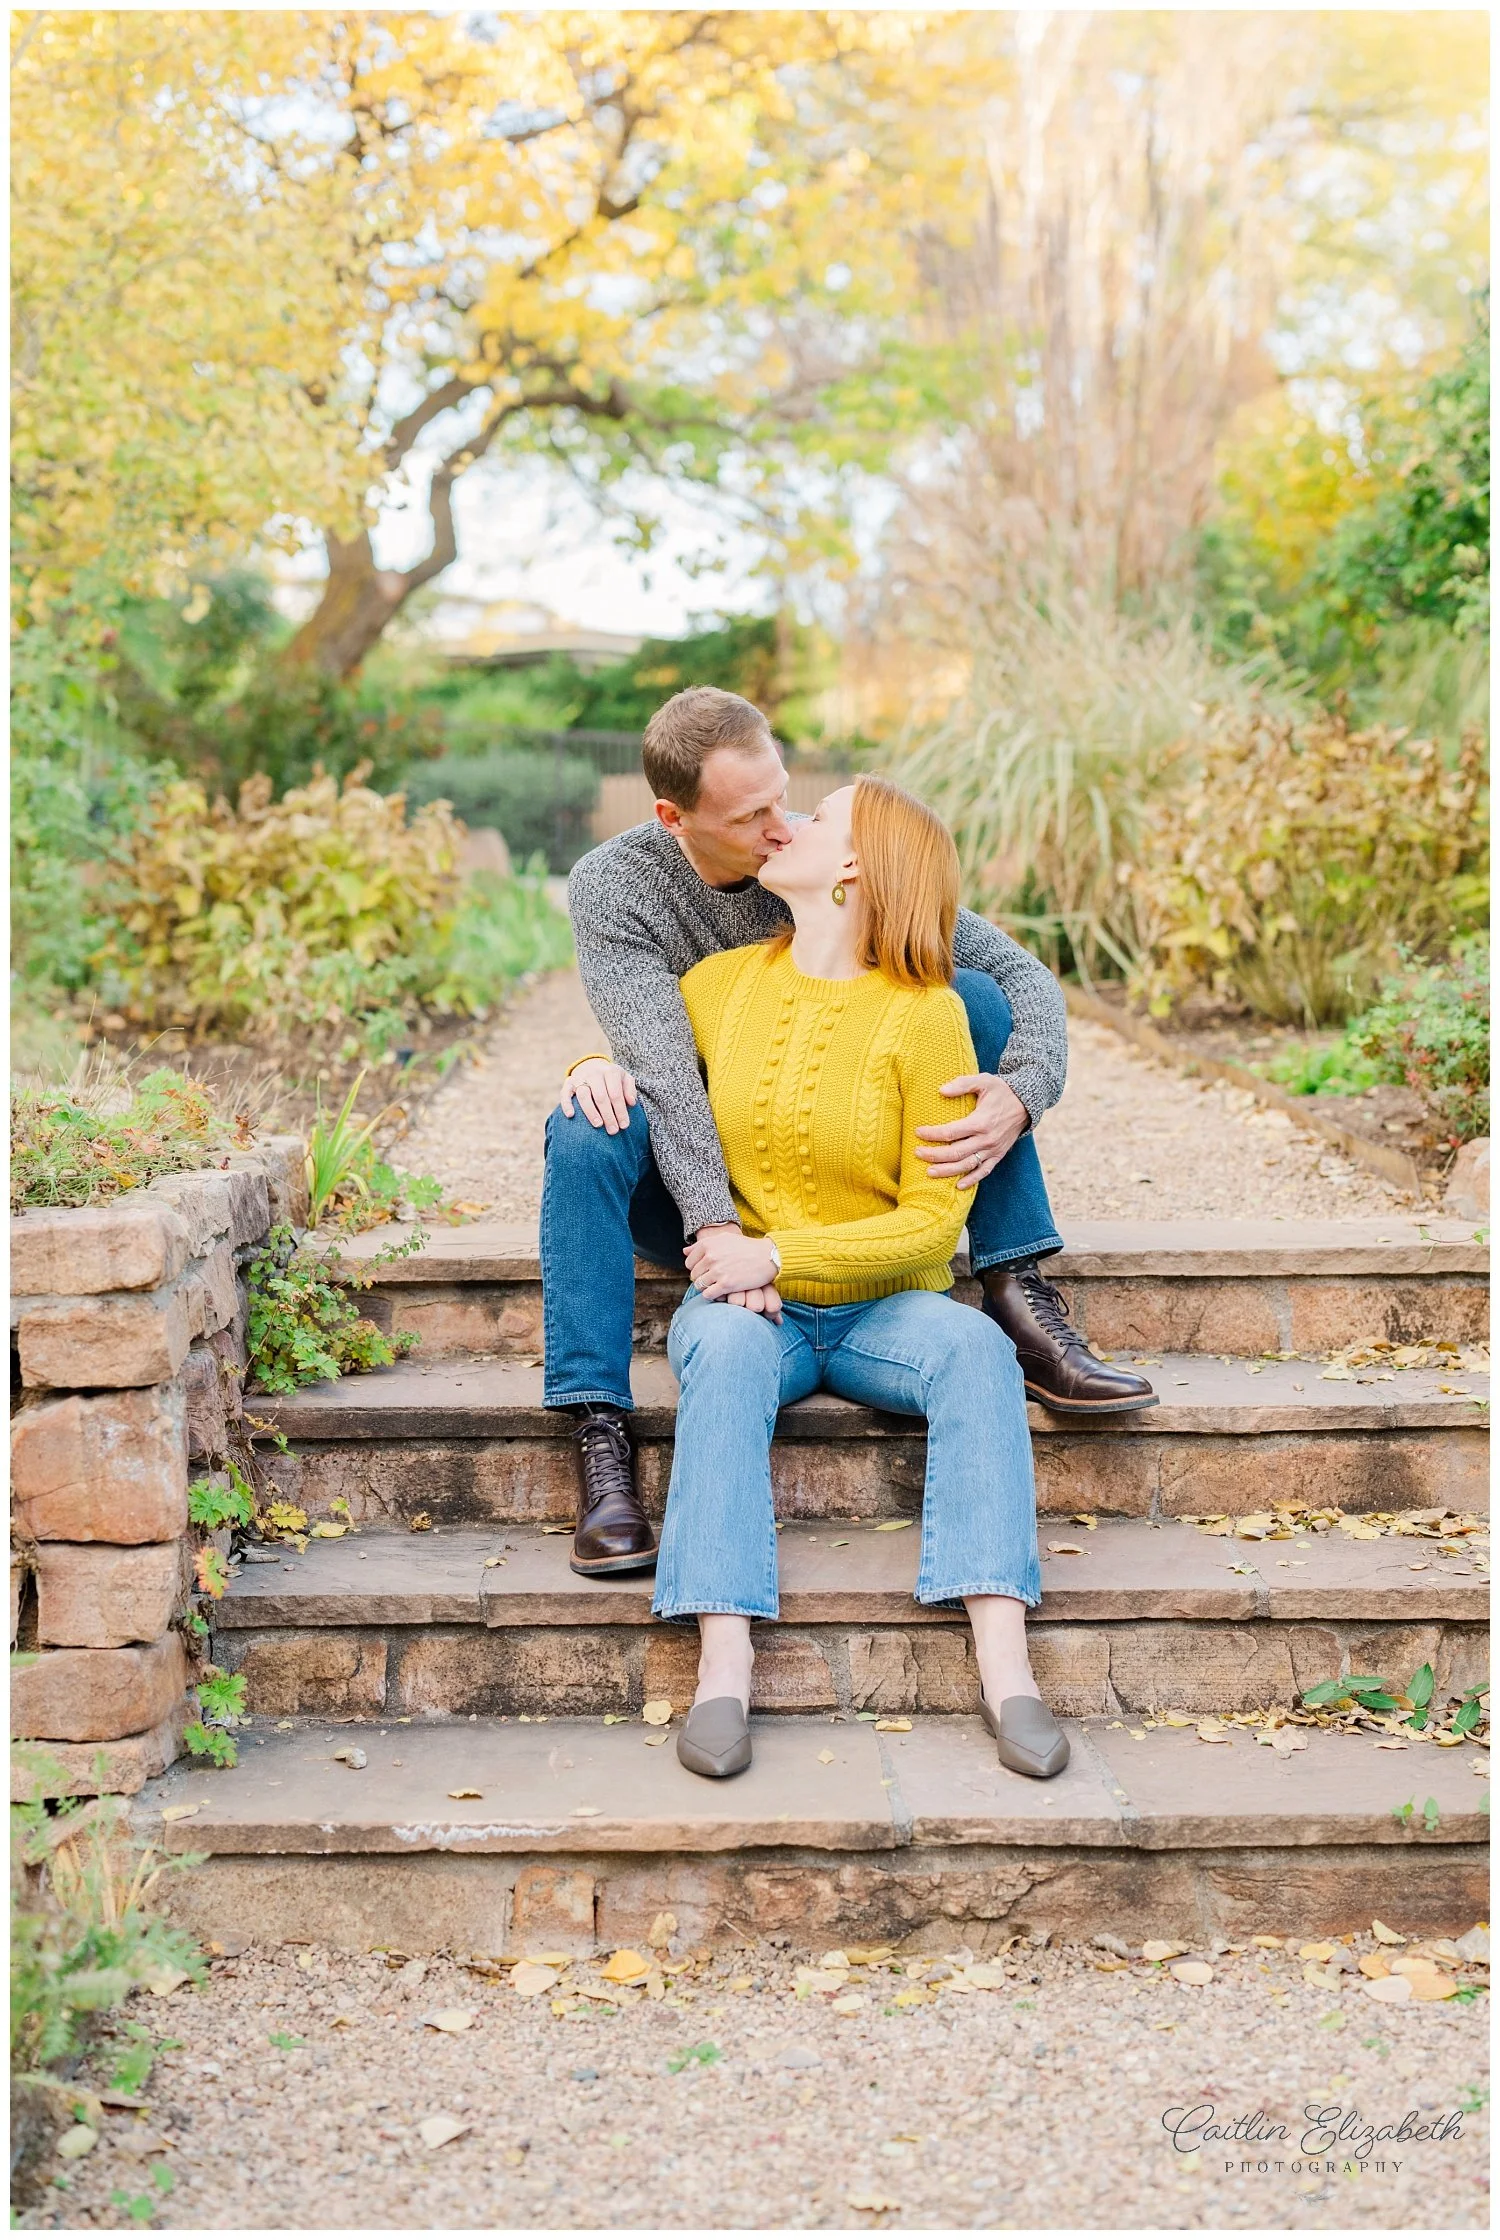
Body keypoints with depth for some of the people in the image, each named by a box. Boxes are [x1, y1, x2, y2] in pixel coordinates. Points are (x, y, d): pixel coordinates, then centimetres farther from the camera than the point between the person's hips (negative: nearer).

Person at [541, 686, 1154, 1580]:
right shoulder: (613, 886, -16)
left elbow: (1024, 974, -11)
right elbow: (660, 1062, -29)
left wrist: (1021, 1094, -32)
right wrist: (717, 1228, -42)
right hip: (692, 1190, -2)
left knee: (971, 998, -16)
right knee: (589, 1126, -34)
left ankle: (1018, 1300, -20)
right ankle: (601, 1441, -34)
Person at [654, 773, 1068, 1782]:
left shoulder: (925, 1015, -7)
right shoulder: (718, 985, 4)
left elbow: (931, 1218, -9)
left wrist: (775, 1254, -19)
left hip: (883, 1307, -1)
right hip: (746, 1296, 1)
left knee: (976, 1346, -33)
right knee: (728, 1347, -34)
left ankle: (1004, 1667, -39)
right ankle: (724, 1670, -43)